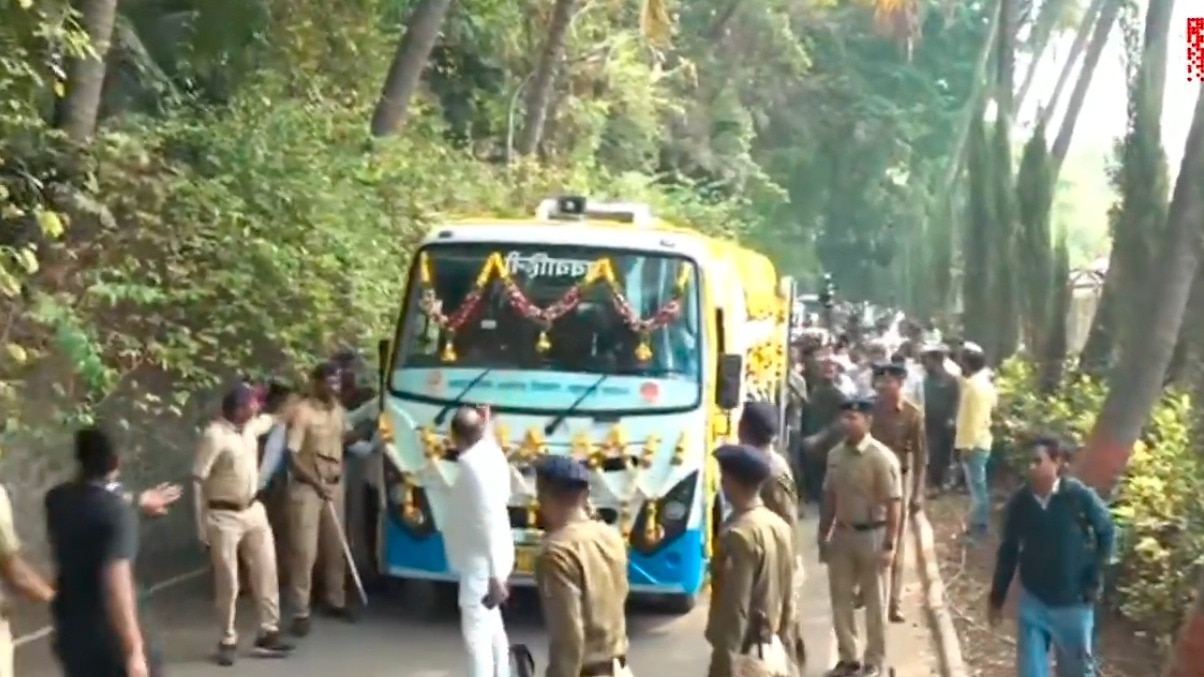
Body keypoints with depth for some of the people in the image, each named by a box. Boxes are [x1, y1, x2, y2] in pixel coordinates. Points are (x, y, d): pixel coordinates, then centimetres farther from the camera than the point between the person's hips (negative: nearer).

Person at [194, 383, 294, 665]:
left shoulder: (251, 426, 3)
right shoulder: (214, 435, -19)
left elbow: (270, 420, 30)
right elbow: (198, 482, -16)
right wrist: (202, 527, -15)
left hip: (254, 511, 7)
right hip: (224, 517, -7)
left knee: (266, 573, 8)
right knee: (227, 583, 2)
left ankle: (268, 634, 18)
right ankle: (228, 641, 17)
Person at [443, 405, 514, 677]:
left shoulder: (477, 467, -26)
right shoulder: (488, 453, 1)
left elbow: (492, 524, -29)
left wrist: (496, 577, -29)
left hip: (482, 565, -10)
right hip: (484, 562, 10)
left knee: (476, 635, -1)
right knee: (491, 628, 24)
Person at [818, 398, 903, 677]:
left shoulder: (882, 458, -18)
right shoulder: (835, 454, 2)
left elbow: (894, 504, -17)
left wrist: (889, 545, -19)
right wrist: (823, 535, 12)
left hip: (872, 535, -6)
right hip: (842, 534, 6)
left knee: (874, 603, 7)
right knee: (840, 598, 12)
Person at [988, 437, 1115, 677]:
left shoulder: (1080, 496, -17)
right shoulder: (1019, 503, -8)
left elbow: (1107, 533, -2)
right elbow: (1008, 551, 4)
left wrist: (1094, 578, -5)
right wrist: (997, 598, 9)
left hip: (1073, 602, -2)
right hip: (1034, 601, 2)